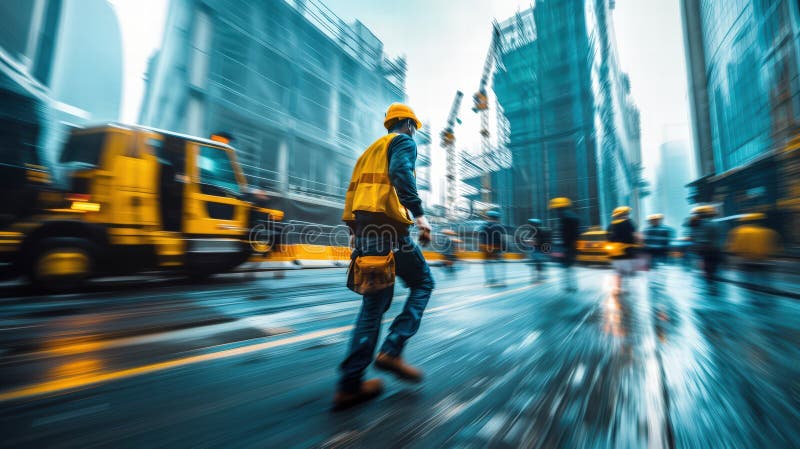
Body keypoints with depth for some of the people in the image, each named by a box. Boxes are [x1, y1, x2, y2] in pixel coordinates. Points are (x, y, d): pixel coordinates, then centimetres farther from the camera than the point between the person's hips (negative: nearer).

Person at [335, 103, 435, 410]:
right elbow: (401, 172, -16)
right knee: (422, 283, 9)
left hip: (363, 228, 8)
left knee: (376, 300, 9)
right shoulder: (404, 142, 7)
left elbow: (352, 190, 23)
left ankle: (349, 385, 9)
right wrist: (419, 214, -21)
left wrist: (354, 230, 22)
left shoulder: (371, 149, 31)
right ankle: (392, 351, -2)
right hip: (388, 226, -8)